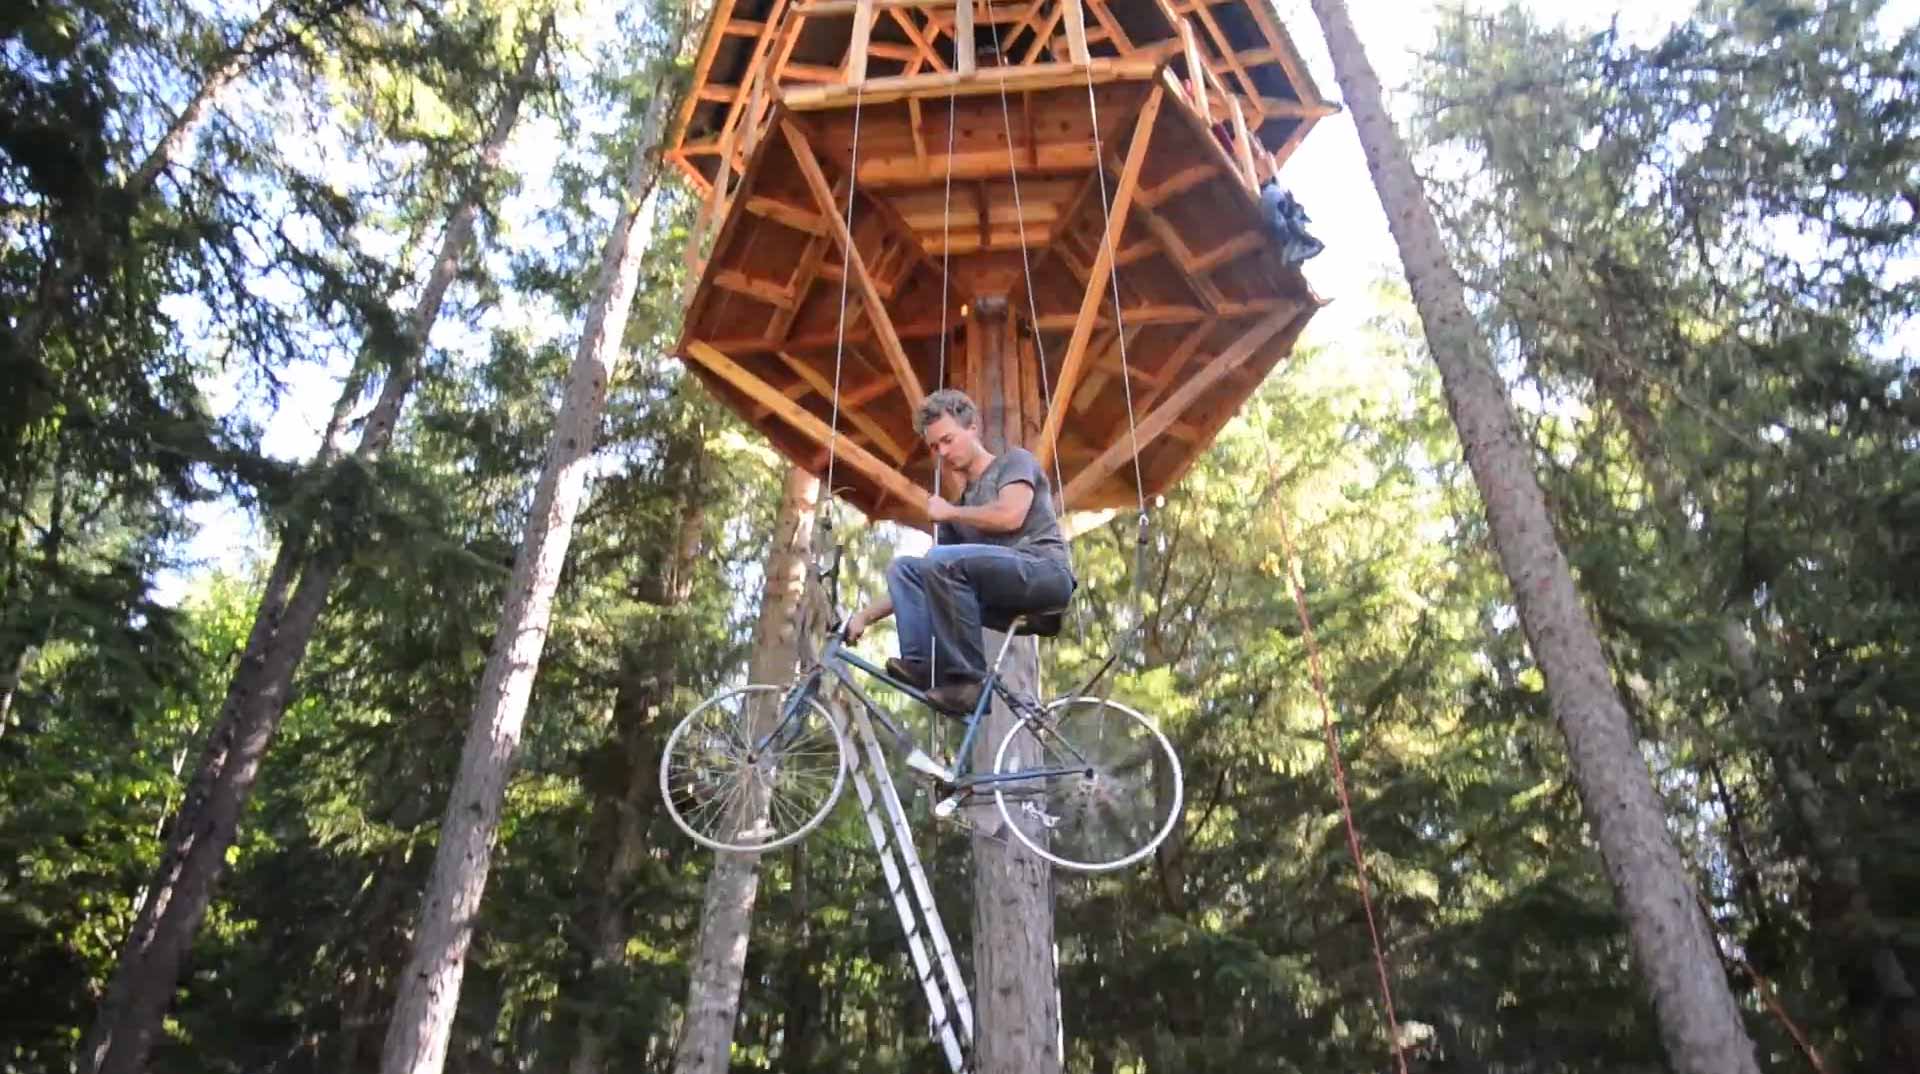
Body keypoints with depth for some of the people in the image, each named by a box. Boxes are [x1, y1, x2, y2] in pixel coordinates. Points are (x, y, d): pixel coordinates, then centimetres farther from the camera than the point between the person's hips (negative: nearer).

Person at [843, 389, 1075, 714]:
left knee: (943, 561, -28)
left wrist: (949, 513, 0)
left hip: (1045, 571, -7)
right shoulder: (960, 510, 24)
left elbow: (1011, 516, -14)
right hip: (1003, 598, 7)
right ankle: (921, 665, -16)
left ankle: (967, 681, -23)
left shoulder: (1015, 461, 8)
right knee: (903, 568, -3)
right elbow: (921, 579, 21)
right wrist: (866, 615, 11)